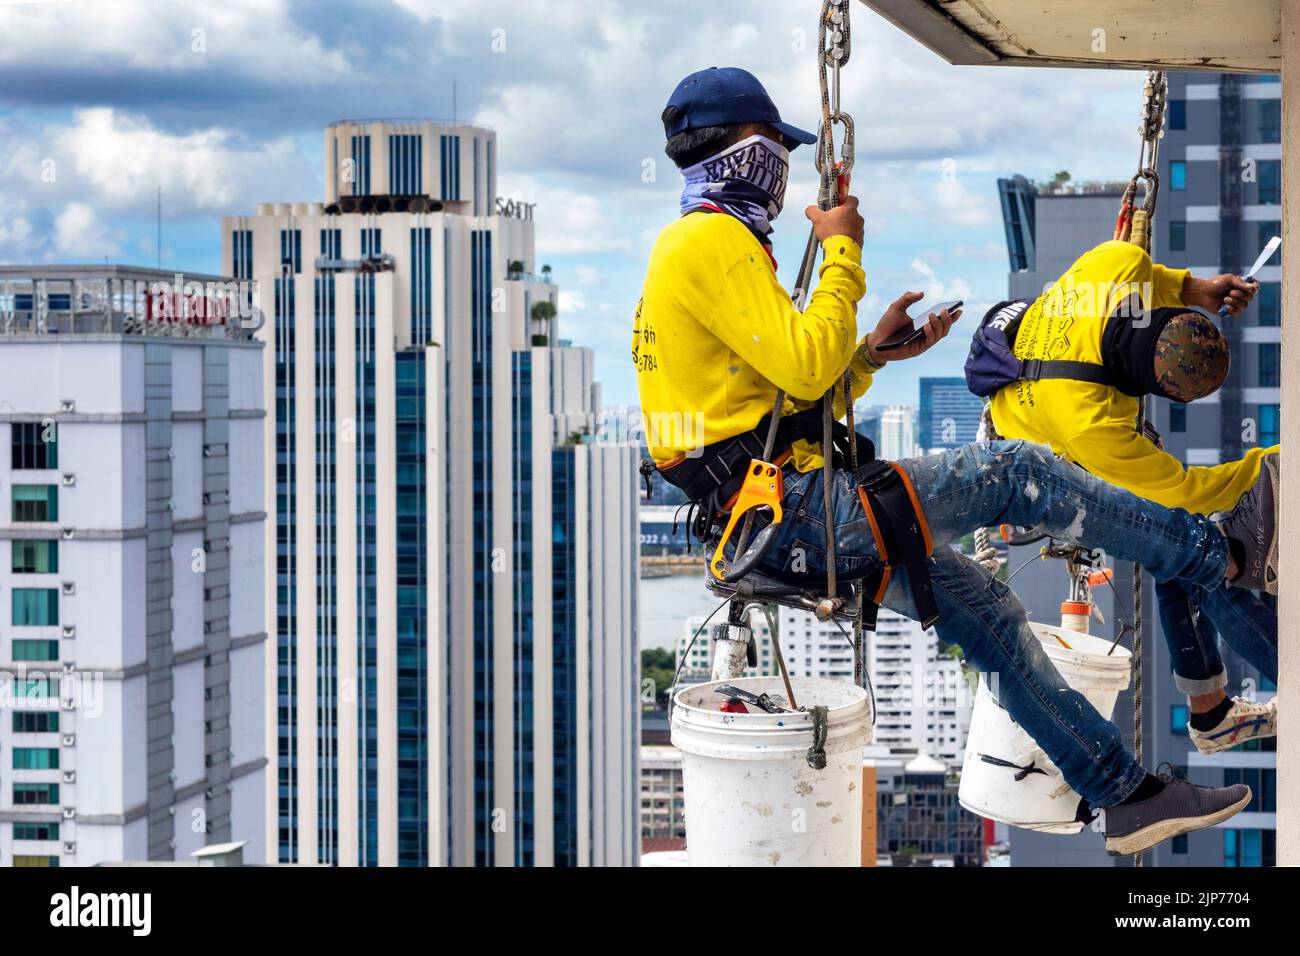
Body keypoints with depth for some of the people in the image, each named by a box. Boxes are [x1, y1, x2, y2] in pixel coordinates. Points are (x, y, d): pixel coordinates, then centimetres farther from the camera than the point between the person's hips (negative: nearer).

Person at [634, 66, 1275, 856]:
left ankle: (1126, 795, 15)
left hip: (768, 515, 11)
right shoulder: (714, 239, -13)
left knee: (987, 610, 12)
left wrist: (872, 353, 12)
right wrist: (842, 256, -10)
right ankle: (1223, 553, 7)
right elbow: (805, 368, -22)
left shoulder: (700, 245, 22)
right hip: (794, 508, -11)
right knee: (1018, 473, -8)